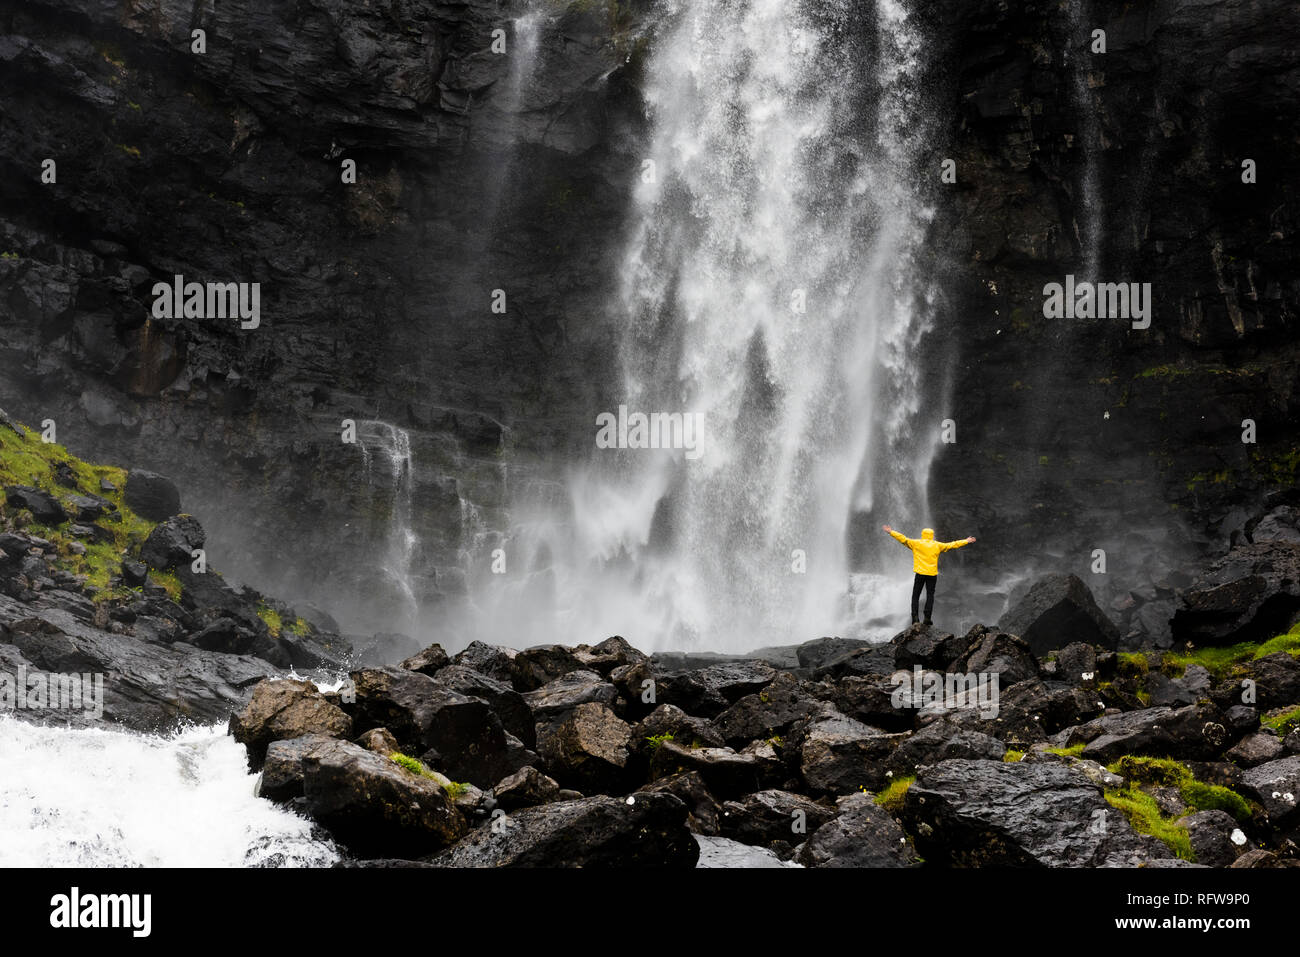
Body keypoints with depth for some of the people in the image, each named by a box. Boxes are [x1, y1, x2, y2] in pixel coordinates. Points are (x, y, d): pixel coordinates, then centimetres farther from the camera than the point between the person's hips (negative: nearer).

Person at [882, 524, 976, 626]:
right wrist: (966, 541, 22)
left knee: (916, 596, 6)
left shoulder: (916, 543, 1)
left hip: (920, 574, -1)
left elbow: (903, 539, -1)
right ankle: (927, 617, -3)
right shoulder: (937, 545, 6)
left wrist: (891, 532, 6)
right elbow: (952, 545, 12)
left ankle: (914, 617, -4)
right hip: (932, 574, 1)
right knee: (930, 596, 6)